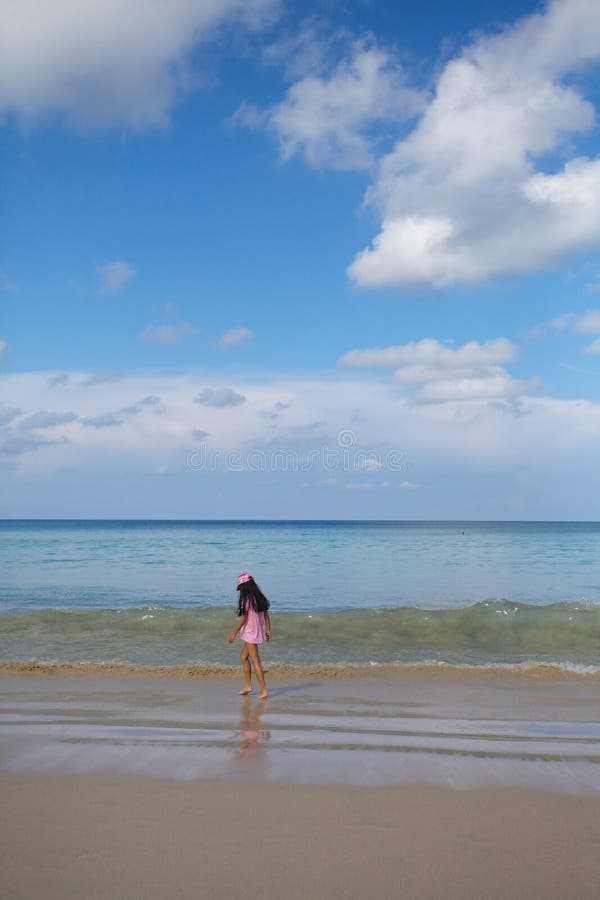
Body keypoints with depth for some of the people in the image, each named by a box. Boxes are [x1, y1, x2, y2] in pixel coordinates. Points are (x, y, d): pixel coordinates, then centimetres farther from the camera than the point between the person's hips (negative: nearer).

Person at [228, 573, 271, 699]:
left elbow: (244, 619, -15)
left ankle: (264, 691, -6)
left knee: (255, 662, -5)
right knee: (243, 656, 21)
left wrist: (234, 633, -8)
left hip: (250, 633, -8)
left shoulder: (246, 599, -16)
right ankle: (248, 686, 23)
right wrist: (268, 631, 14)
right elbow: (266, 615, 9)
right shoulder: (259, 598, 7)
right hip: (259, 632, 8)